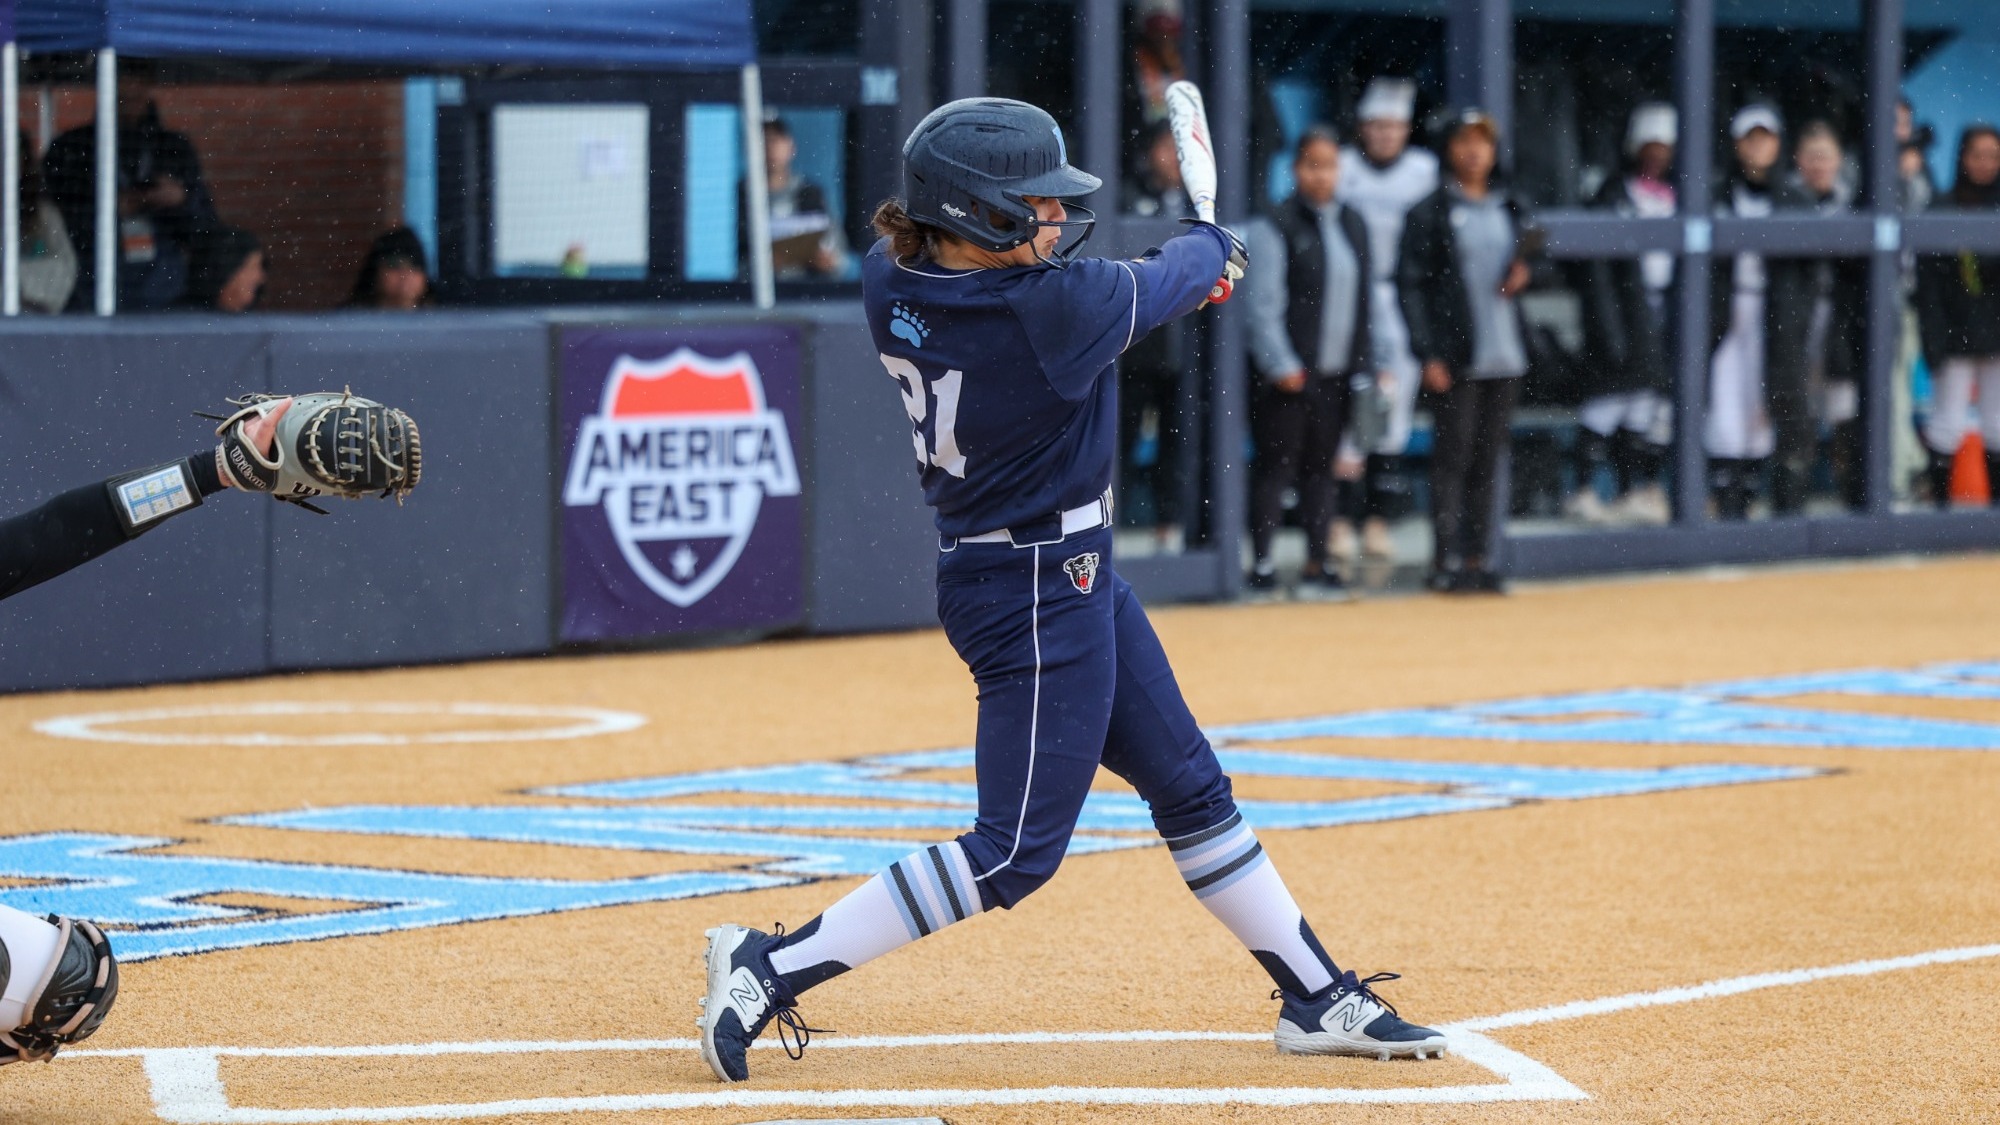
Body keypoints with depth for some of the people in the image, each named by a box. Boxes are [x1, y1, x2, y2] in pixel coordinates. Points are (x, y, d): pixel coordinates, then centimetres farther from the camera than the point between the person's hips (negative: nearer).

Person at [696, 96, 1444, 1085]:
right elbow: (1179, 279, -8)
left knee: (1191, 788, 17)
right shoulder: (1055, 306, -27)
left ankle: (1319, 999, 28)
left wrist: (1182, 275, 13)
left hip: (1072, 577, 10)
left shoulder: (889, 281, -5)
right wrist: (1206, 245, 17)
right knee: (1016, 852, -4)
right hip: (1038, 593, -10)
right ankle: (775, 966, -2)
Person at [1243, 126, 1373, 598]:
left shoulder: (1352, 225, 13)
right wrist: (1281, 365, -17)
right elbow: (1264, 305, -10)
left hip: (1337, 371, 6)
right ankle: (1262, 565, 0)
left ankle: (1317, 565, 16)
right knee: (1277, 466, -4)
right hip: (1289, 375, -6)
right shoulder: (1275, 227, -6)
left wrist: (1365, 364, 10)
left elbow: (1365, 298, 16)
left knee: (1321, 467, 11)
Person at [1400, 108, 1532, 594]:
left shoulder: (1507, 209, 16)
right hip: (1456, 354, -5)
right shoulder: (1429, 213, -1)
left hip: (1505, 353, 5)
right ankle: (1446, 560, -5)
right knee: (1454, 455, -7)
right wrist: (1428, 354, -13)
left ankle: (1478, 559, 10)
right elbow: (1410, 285, -5)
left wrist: (1522, 275, 0)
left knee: (1488, 458, 6)